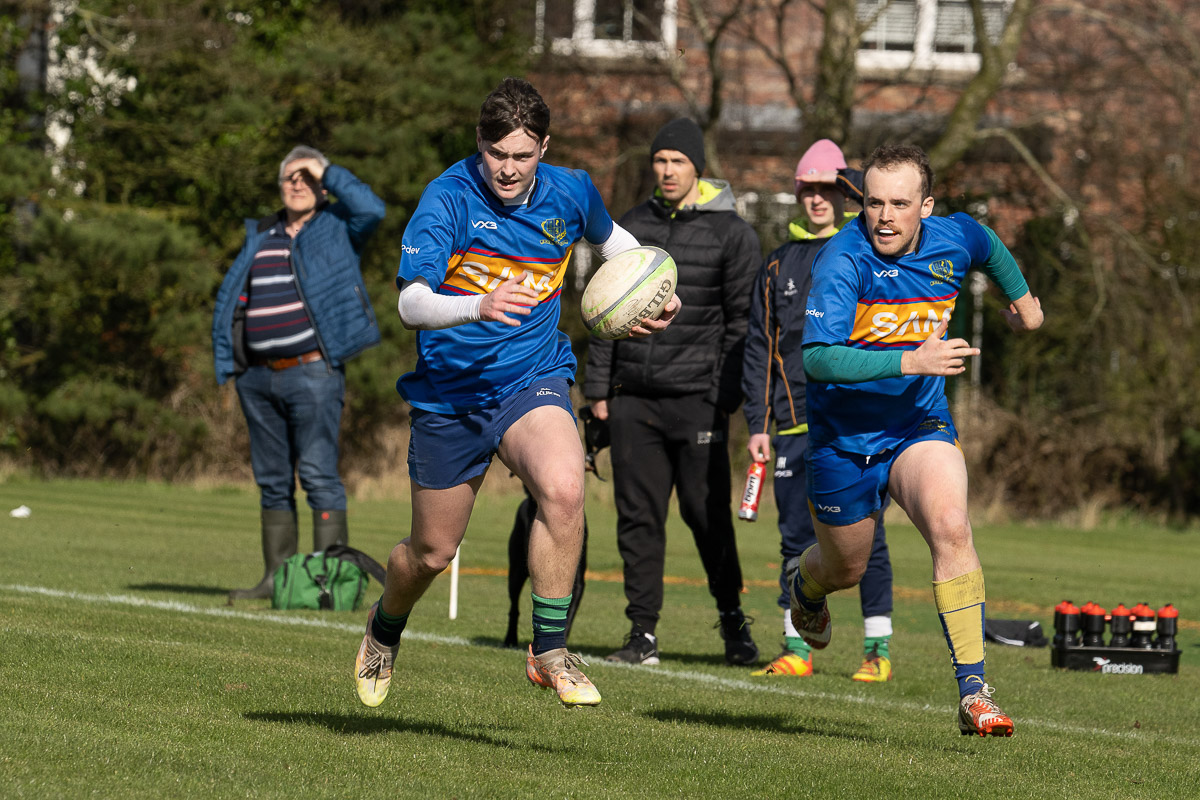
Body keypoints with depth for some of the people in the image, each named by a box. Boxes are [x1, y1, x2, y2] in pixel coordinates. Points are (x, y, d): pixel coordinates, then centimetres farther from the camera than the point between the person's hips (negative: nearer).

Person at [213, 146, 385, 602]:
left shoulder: (336, 229, 4)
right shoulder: (259, 237, 18)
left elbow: (371, 209, -17)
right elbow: (230, 301, 20)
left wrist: (329, 172, -5)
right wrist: (226, 359, 10)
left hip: (313, 372, -6)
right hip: (259, 377, 6)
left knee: (319, 475, -10)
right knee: (272, 480, 9)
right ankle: (276, 577, 13)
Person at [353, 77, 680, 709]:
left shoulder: (571, 194, -4)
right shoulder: (447, 199, -17)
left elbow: (610, 238, 22)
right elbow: (411, 304, -28)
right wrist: (479, 305, -46)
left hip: (532, 382, 2)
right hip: (449, 391, -1)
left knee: (563, 490, -29)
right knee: (432, 553, 10)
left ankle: (548, 651, -16)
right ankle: (386, 626, 45)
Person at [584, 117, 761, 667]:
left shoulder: (730, 232, 0)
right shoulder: (632, 227, 12)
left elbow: (742, 321, -2)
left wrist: (727, 397, -8)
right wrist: (598, 387, 9)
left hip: (697, 398, -4)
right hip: (634, 399, 4)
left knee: (707, 513, -1)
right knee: (638, 516, 2)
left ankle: (731, 617, 17)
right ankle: (643, 634, 6)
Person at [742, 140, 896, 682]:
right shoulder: (777, 266, 15)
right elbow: (758, 348, 13)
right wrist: (757, 423, 9)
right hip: (796, 422, 3)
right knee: (797, 537, 4)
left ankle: (878, 650, 2)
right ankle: (797, 649, 11)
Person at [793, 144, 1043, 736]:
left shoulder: (954, 240, -8)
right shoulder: (843, 260, -24)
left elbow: (990, 248, 19)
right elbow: (818, 356, -34)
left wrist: (1022, 299, 34)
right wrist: (912, 360, -40)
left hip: (920, 426, 2)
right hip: (842, 437, -2)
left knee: (950, 526, -26)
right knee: (846, 568, 16)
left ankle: (973, 692, -25)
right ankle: (805, 581, 57)